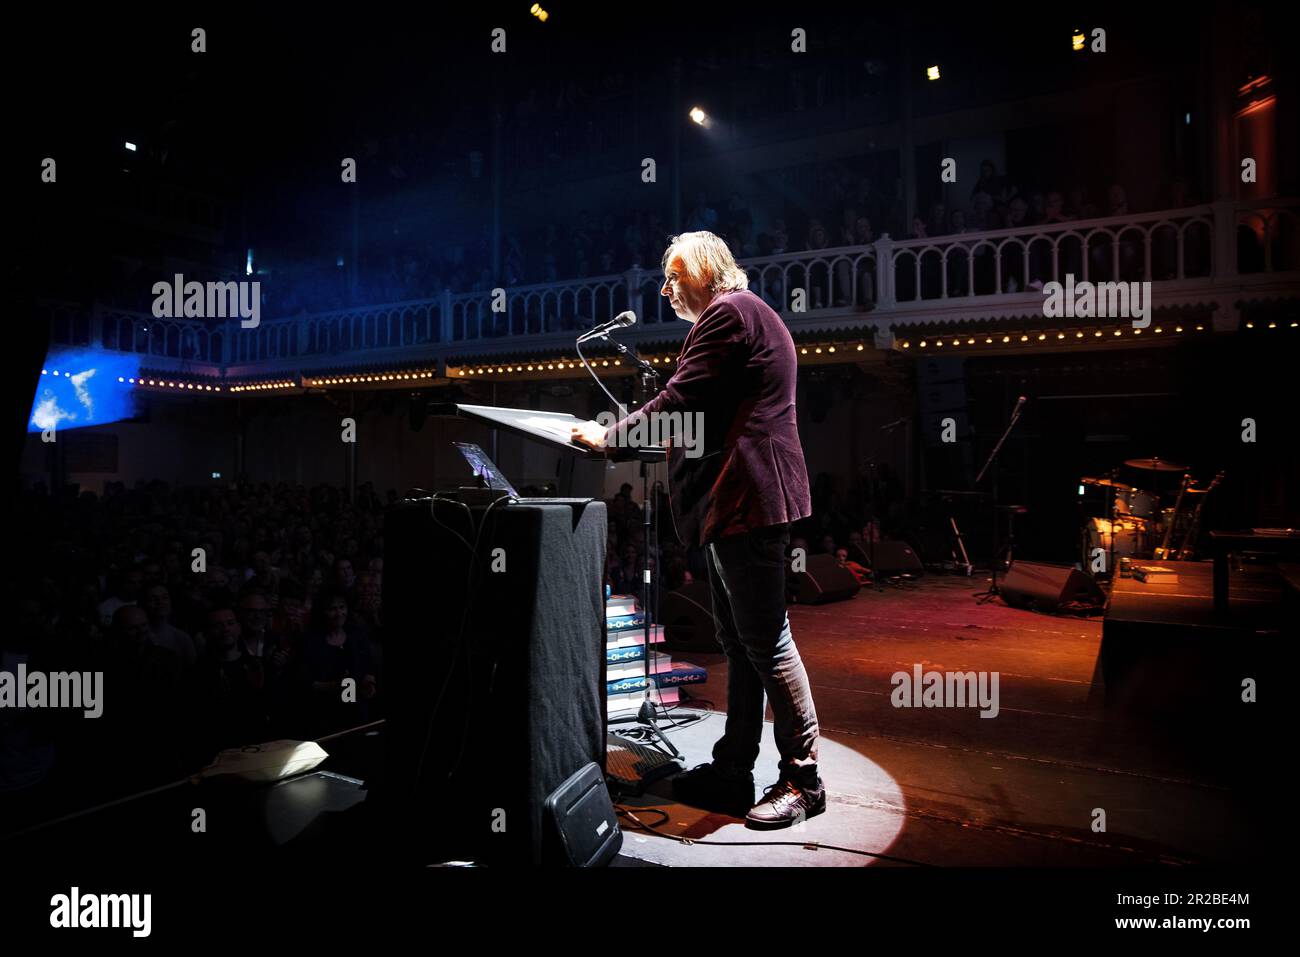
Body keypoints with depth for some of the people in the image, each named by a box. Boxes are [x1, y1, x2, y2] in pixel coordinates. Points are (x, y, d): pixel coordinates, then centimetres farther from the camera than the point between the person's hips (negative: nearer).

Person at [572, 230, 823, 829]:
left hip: (747, 499, -11)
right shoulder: (739, 314, 25)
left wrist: (609, 437, -6)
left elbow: (678, 402, -15)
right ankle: (732, 771, 22)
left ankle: (802, 780, 6)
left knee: (766, 643, -5)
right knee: (739, 644, 13)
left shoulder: (727, 312, -9)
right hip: (734, 503, 11)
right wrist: (629, 434, 21)